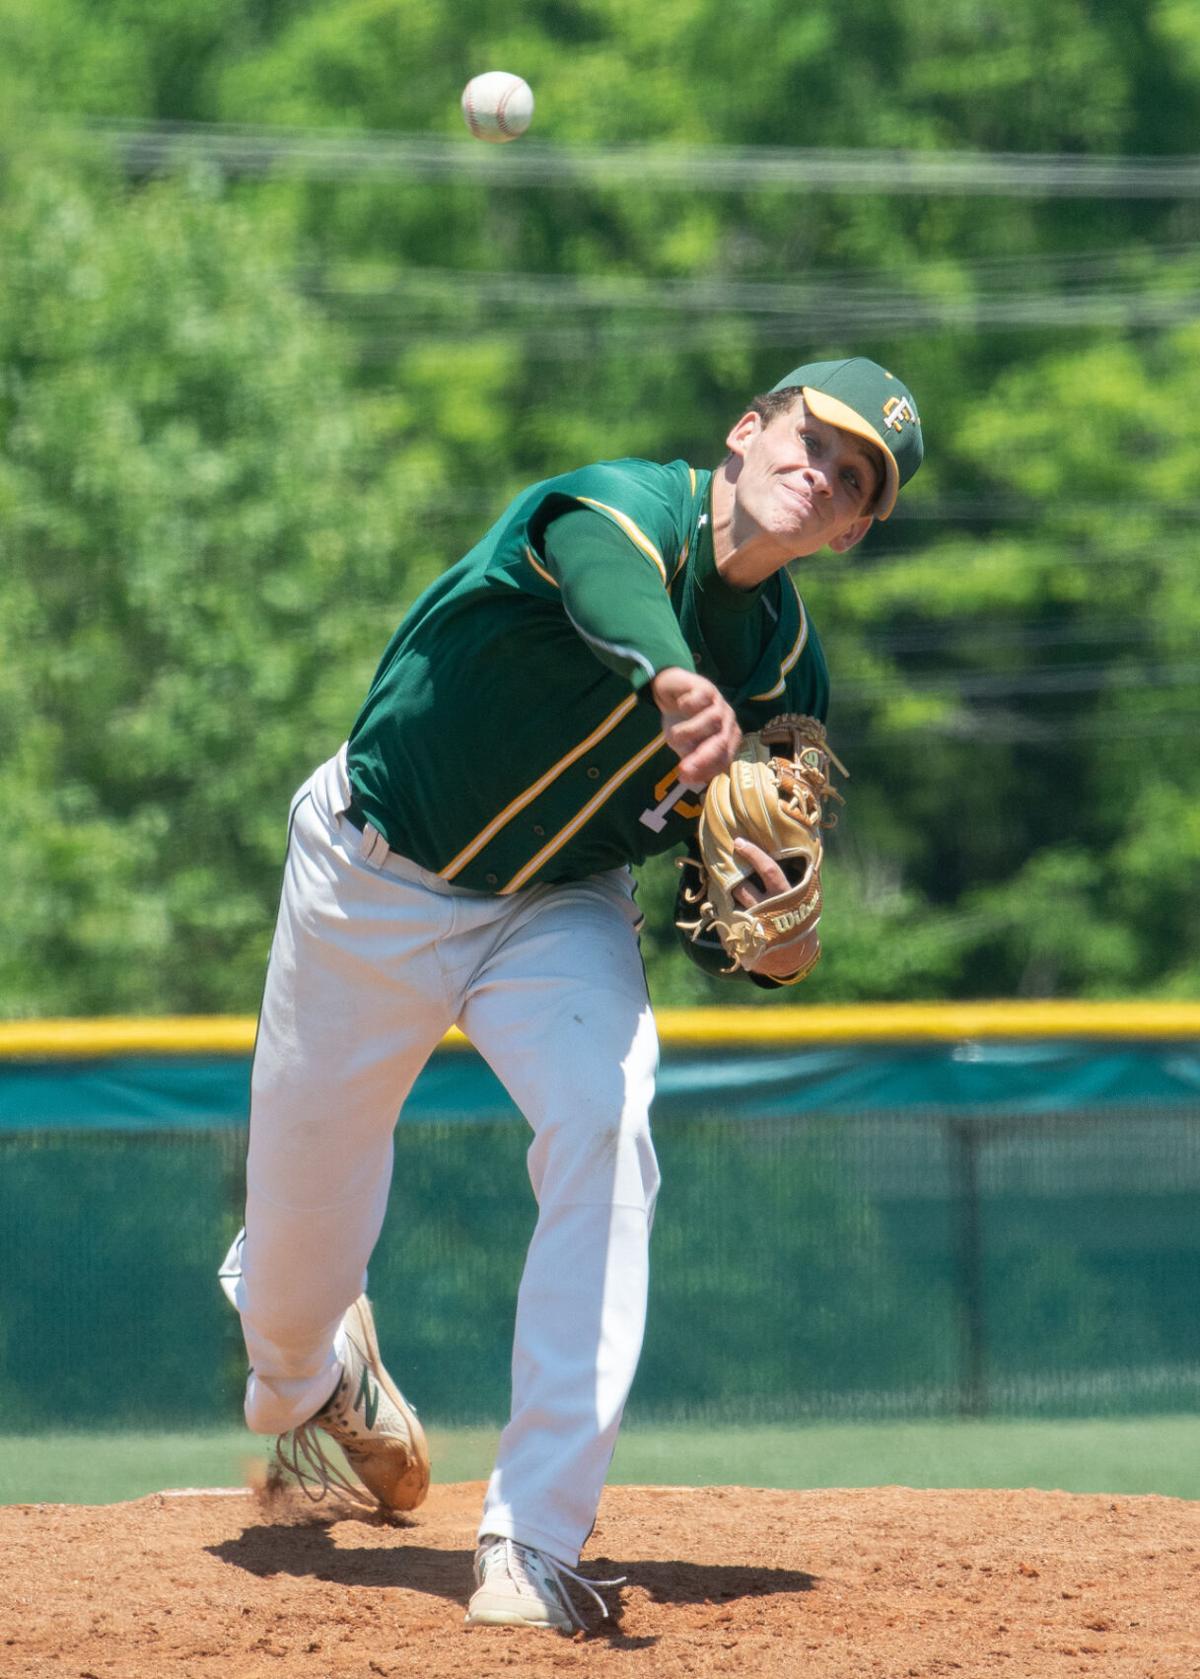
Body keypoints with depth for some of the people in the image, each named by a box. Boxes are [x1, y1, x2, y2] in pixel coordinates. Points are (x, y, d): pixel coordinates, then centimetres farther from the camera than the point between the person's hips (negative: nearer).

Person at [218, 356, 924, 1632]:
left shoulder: (785, 668, -8)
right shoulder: (626, 509, -24)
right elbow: (609, 580, -52)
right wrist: (675, 683, -75)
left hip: (559, 908, 3)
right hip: (374, 878, -3)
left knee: (605, 1129, -26)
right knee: (305, 1202, 7)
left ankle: (535, 1546, -25)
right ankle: (299, 1372, 49)